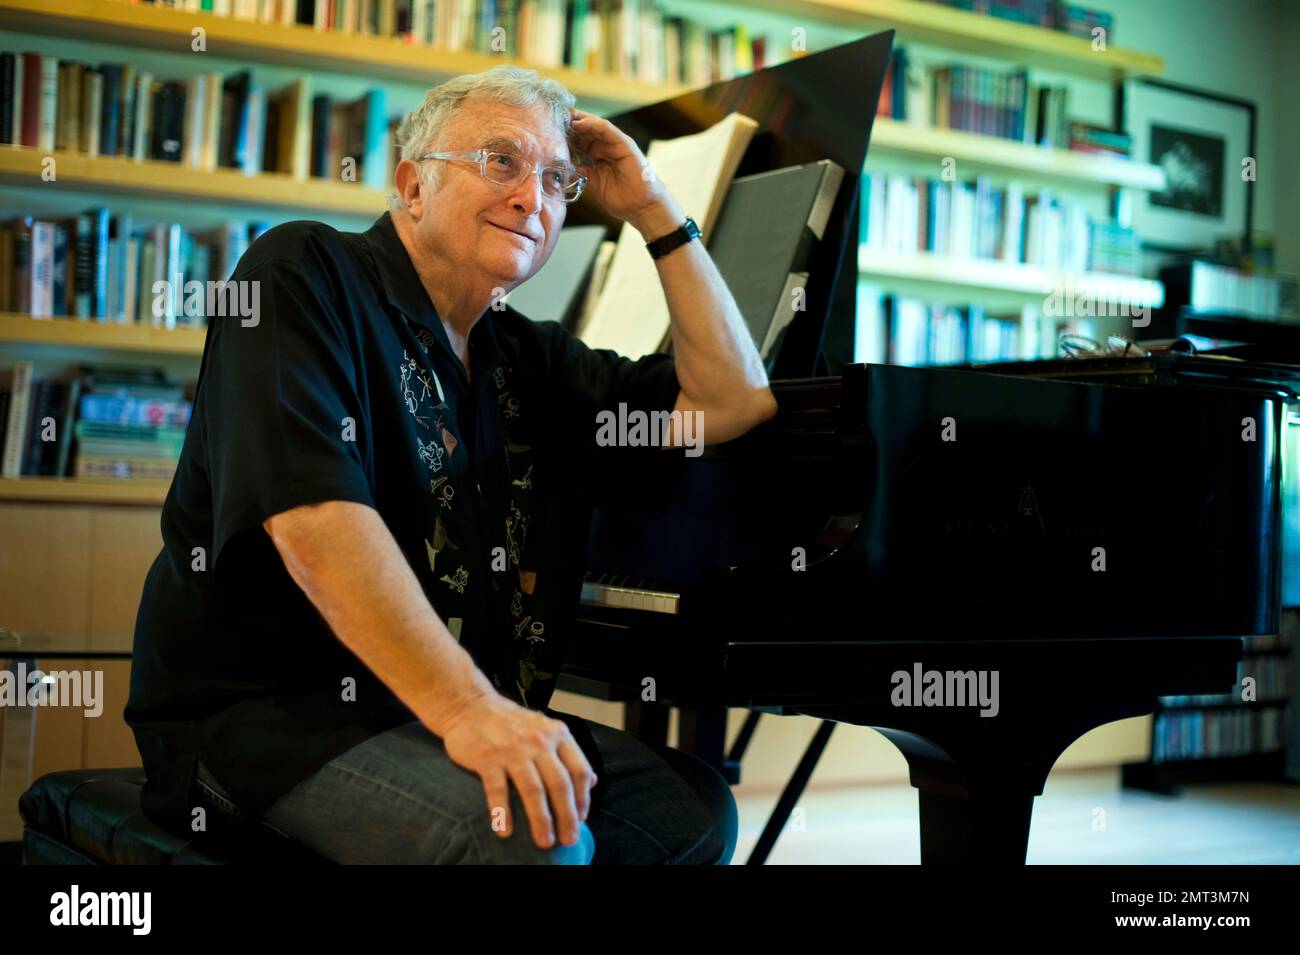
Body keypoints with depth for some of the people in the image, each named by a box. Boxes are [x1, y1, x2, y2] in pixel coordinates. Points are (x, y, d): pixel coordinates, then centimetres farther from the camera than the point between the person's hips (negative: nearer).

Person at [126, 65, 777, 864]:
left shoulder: (530, 360, 14)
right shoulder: (305, 276, -7)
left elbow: (732, 402, 12)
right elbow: (311, 512, -23)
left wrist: (655, 210, 10)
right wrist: (463, 707, -30)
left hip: (432, 711, 8)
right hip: (271, 711, -8)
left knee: (695, 806, 0)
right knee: (535, 835, -30)